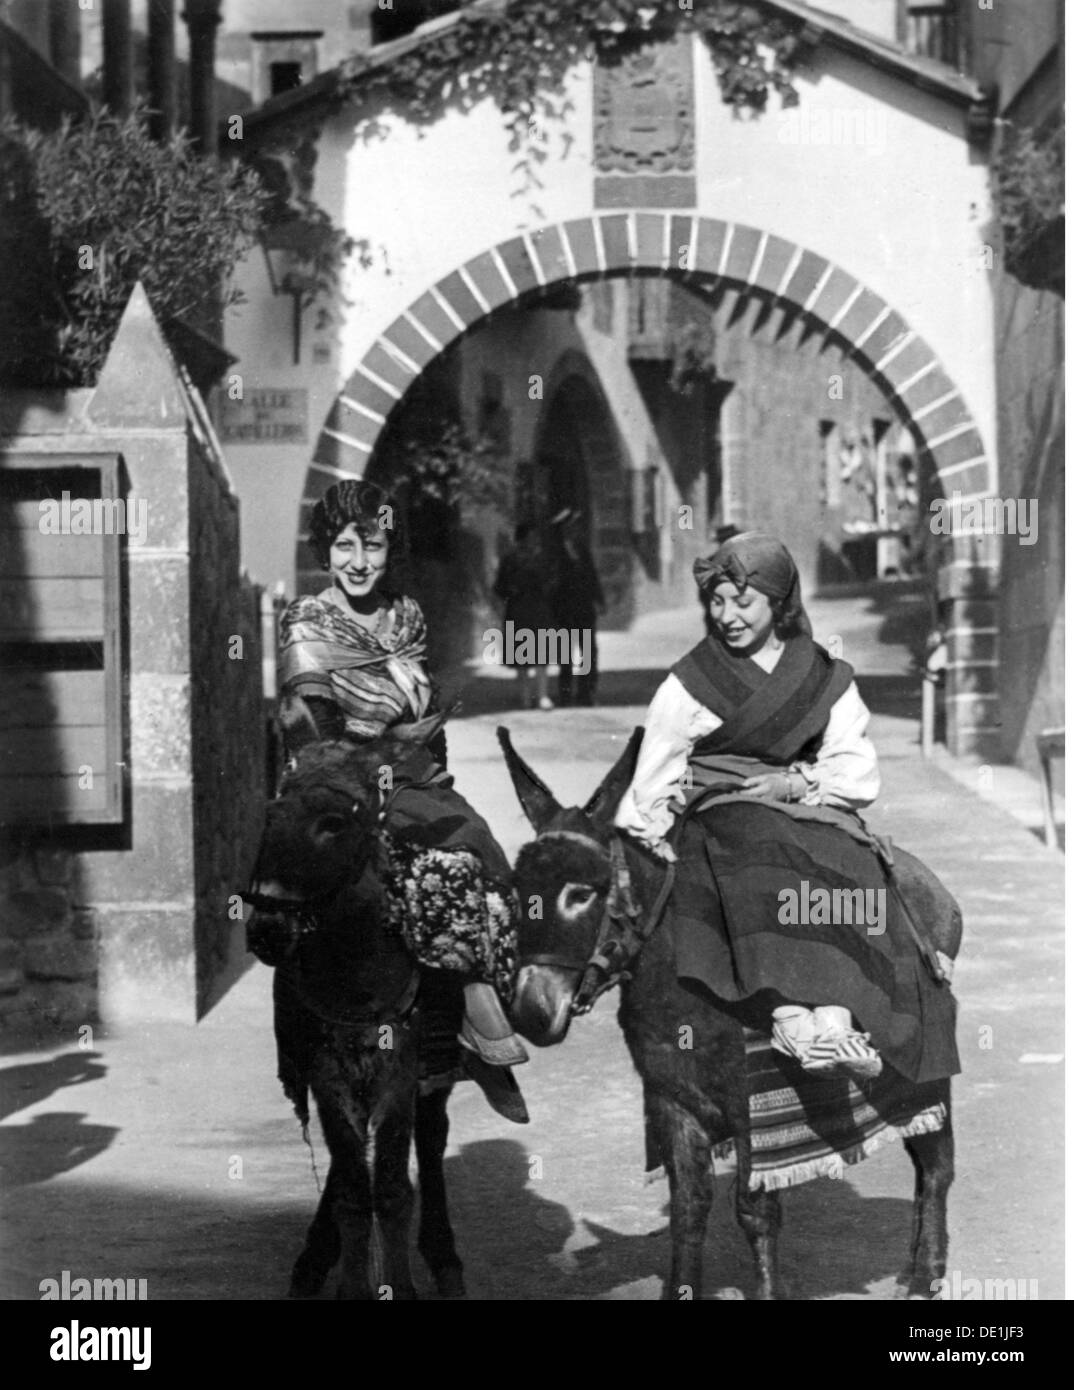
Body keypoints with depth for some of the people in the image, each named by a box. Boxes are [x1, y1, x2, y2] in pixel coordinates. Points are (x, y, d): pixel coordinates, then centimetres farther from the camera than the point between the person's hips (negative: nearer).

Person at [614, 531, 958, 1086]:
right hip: (719, 811, -2)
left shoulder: (825, 678, 15)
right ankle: (790, 1015, -57)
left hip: (812, 808, 2)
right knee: (764, 859, -39)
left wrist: (803, 782, -11)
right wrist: (645, 841, -1)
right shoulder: (690, 682, 10)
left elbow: (858, 771, 6)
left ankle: (836, 1022, -52)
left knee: (848, 868, -34)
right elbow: (653, 778, 11)